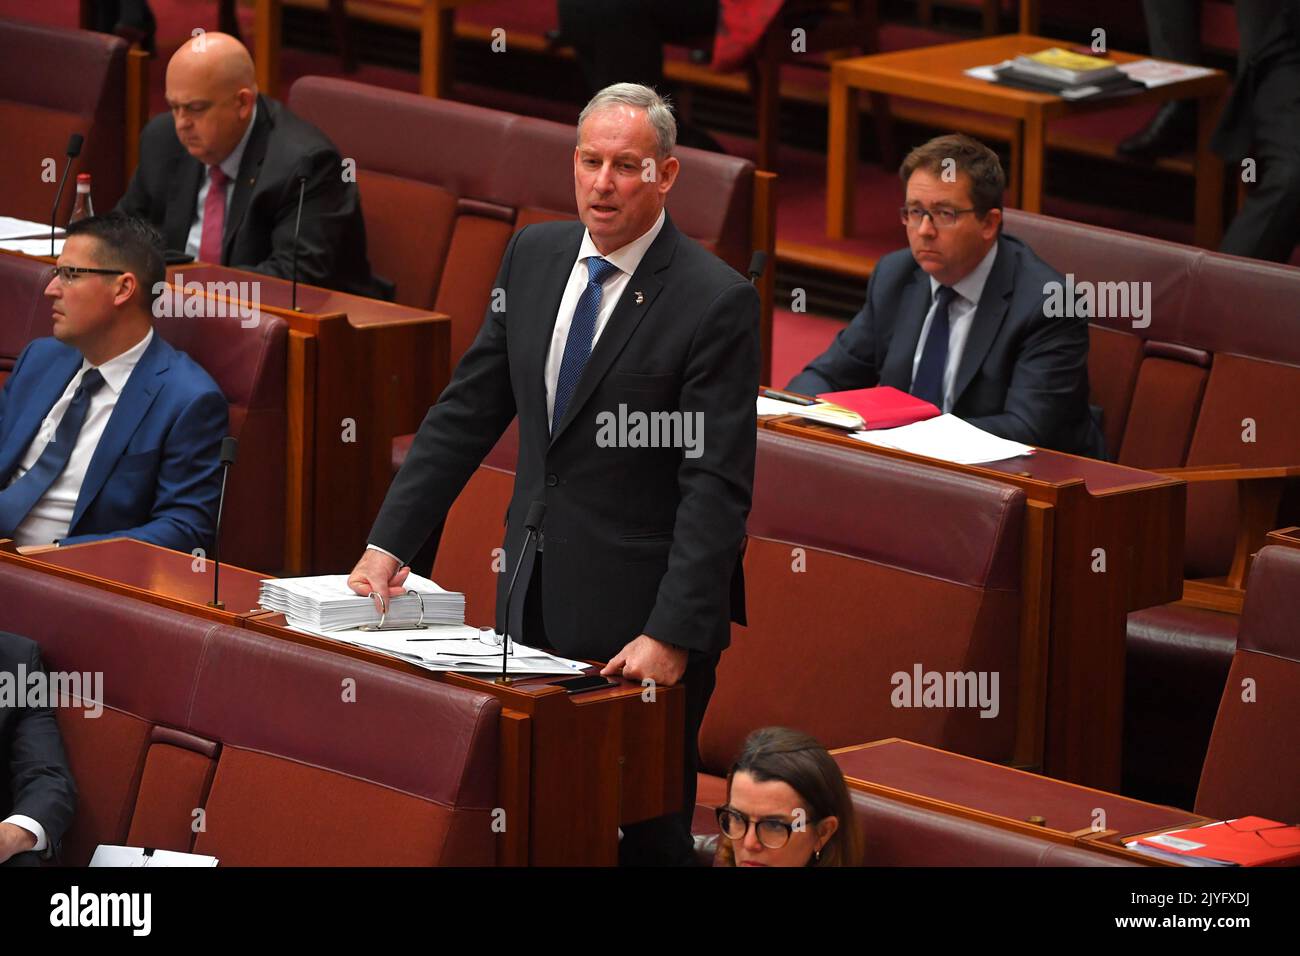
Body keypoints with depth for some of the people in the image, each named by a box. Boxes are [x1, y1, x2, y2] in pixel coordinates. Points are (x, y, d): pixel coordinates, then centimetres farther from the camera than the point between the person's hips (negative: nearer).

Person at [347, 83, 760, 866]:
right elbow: (468, 411, 12)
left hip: (638, 616, -6)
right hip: (538, 596, 6)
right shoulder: (535, 257, 6)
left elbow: (717, 486, -17)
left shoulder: (716, 301, -14)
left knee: (647, 829, 0)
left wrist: (672, 635, -22)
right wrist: (390, 542, 6)